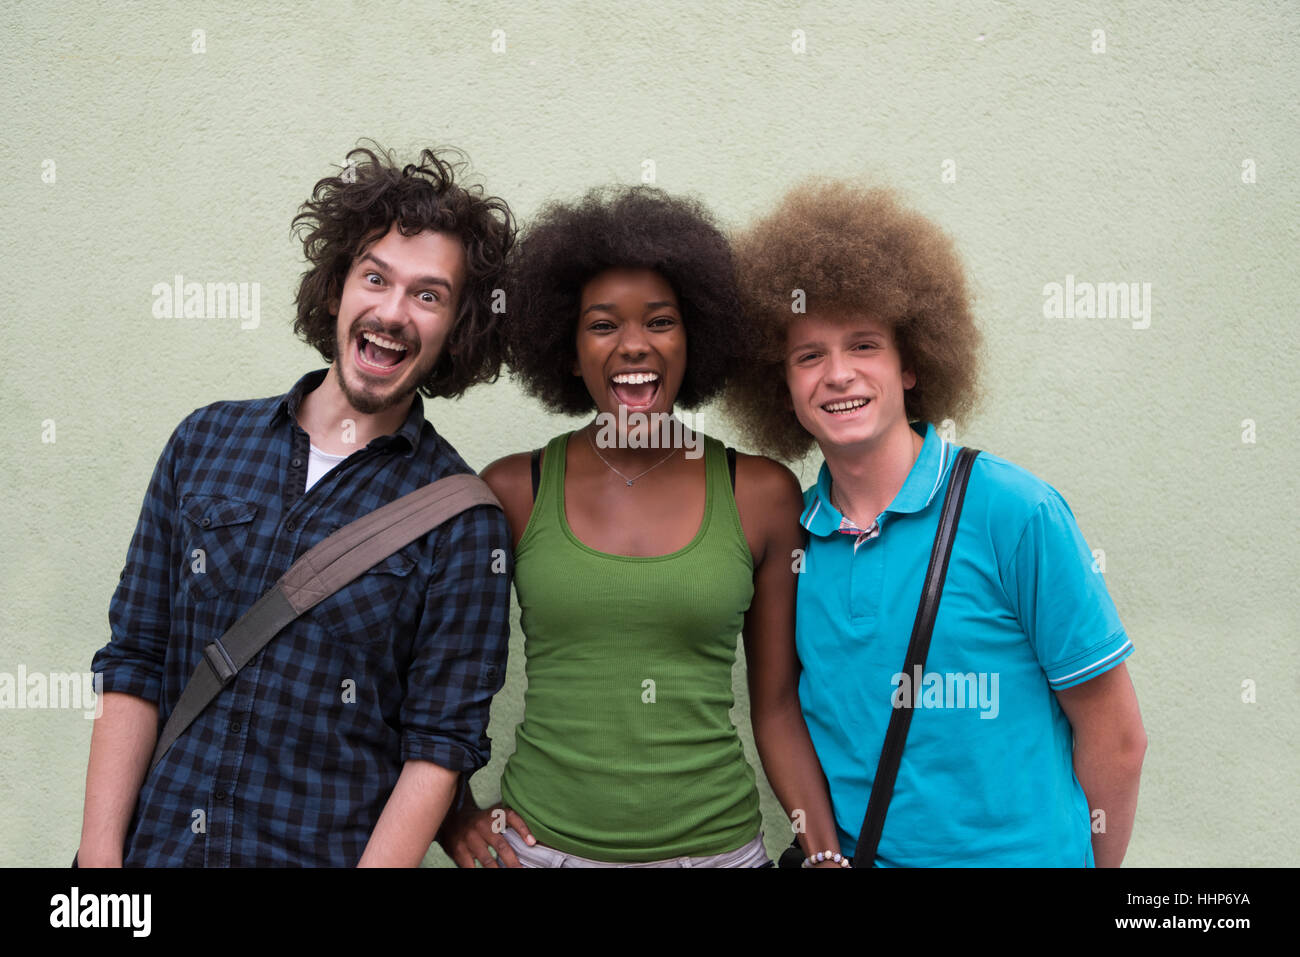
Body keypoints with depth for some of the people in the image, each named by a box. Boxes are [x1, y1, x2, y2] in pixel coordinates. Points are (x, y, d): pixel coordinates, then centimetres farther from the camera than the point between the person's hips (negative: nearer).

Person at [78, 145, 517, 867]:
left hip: (333, 849, -2)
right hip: (159, 842, 3)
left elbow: (442, 739, -10)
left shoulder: (464, 519, -9)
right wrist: (100, 853, -5)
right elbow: (134, 664, 1)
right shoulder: (206, 441, 0)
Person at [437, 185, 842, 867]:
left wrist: (828, 848, -6)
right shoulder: (511, 491, -4)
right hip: (542, 842, 0)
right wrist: (450, 812, -2)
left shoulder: (763, 495, -3)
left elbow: (776, 706, 1)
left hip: (715, 840, 1)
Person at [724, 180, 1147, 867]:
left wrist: (1089, 860, 0)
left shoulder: (1015, 512, -14)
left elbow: (1117, 738, -8)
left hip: (1015, 854, -3)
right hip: (849, 852, 3)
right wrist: (825, 845, 3)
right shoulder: (790, 535, -2)